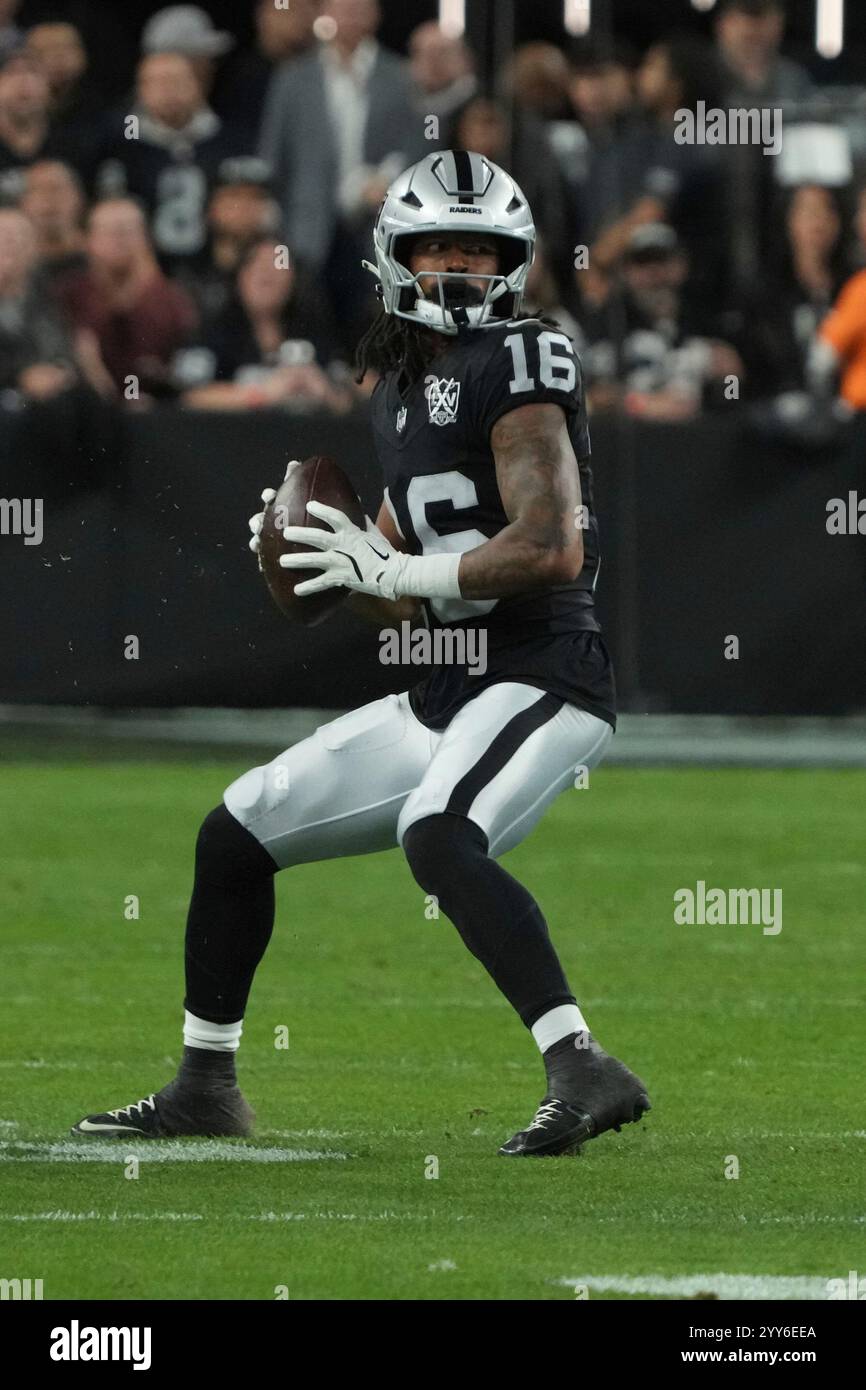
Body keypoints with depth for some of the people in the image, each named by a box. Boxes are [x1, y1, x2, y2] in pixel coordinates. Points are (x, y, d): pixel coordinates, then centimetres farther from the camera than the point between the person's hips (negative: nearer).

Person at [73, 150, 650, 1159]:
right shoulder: (402, 392, 17)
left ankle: (583, 1072, -38)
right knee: (236, 833, 13)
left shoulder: (517, 368, -10)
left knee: (436, 834, -36)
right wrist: (324, 554, 1)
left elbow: (552, 548, -22)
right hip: (451, 691, 9)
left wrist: (392, 571, -18)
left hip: (542, 677, -9)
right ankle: (205, 1087, 24)